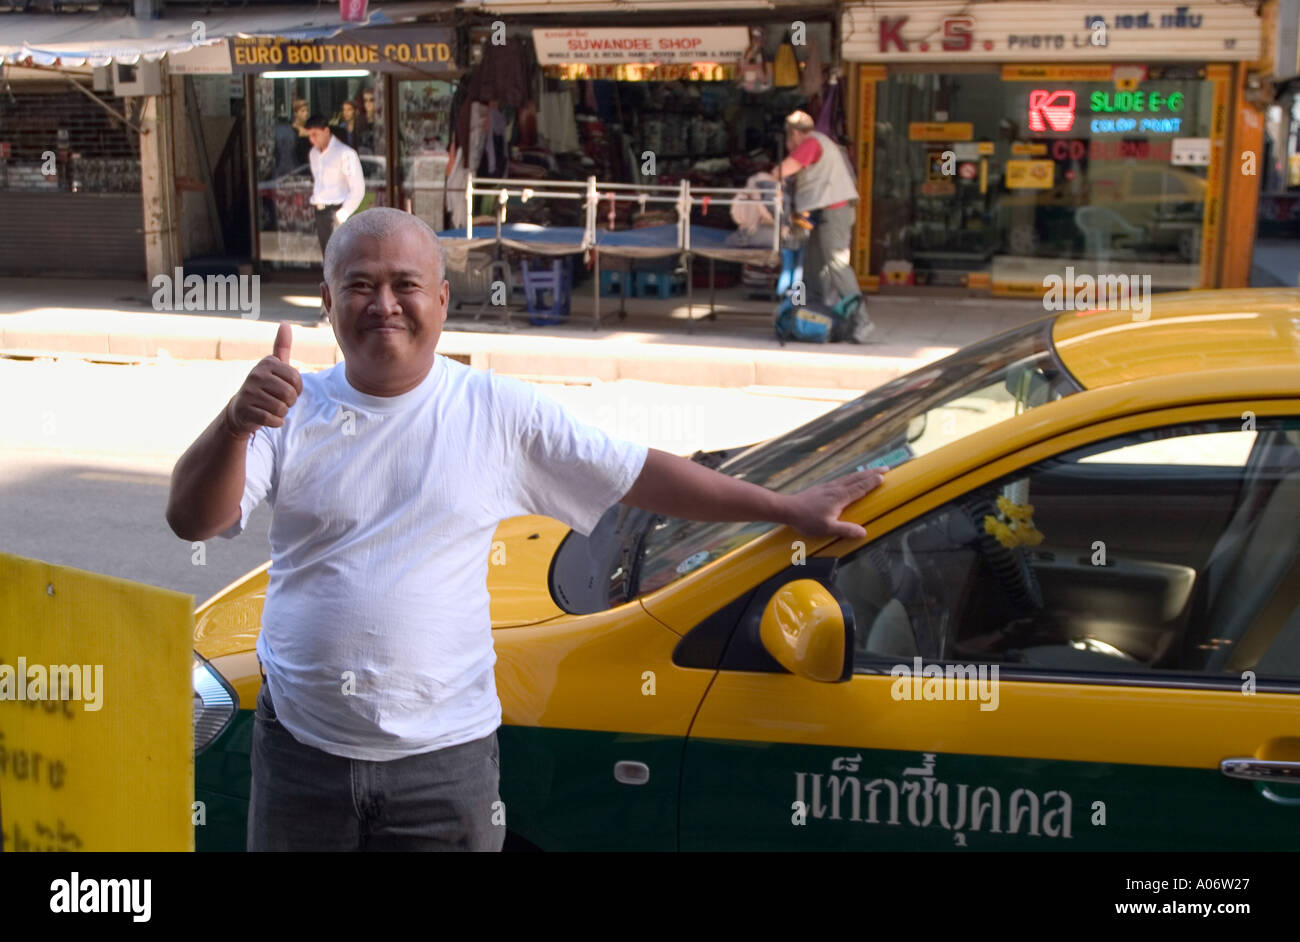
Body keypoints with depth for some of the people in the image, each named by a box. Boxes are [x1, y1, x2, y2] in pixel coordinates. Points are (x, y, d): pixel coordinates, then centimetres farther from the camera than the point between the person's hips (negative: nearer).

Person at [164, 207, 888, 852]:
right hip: (302, 750, 1)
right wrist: (236, 422, -31)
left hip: (444, 758, -1)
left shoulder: (498, 411, -2)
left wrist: (790, 509, 4)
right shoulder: (293, 410, -1)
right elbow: (193, 520, -11)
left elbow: (642, 475, 2)